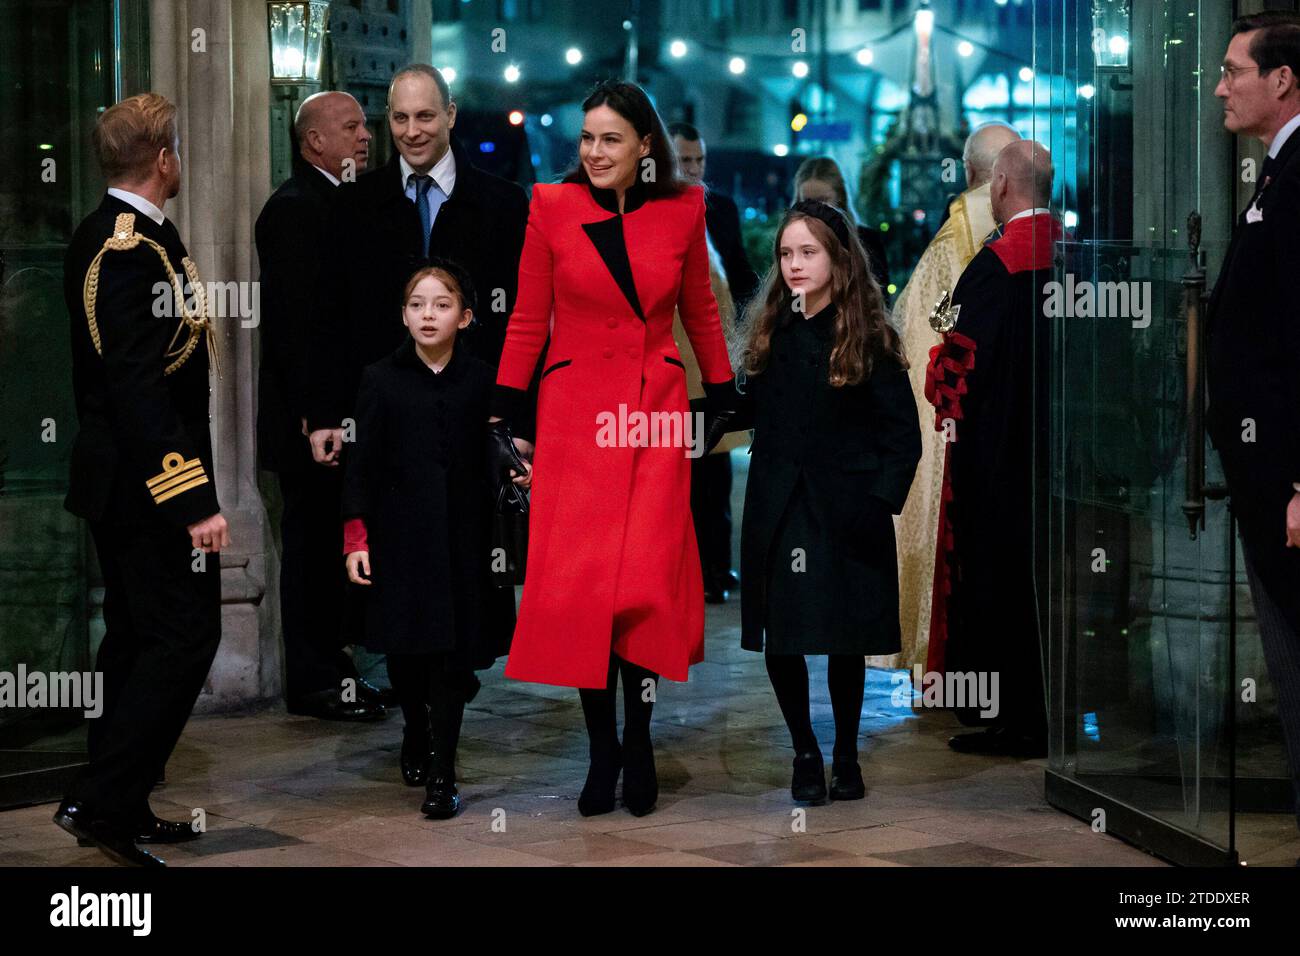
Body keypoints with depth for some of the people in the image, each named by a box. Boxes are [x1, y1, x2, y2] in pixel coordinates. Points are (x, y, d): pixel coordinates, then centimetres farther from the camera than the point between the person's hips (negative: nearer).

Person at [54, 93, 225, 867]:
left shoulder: (103, 235, 11)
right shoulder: (133, 249, -20)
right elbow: (140, 389, -25)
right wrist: (195, 500, -25)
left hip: (118, 477, 11)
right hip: (150, 479, -11)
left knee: (137, 641, 15)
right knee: (185, 635, -7)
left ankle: (116, 809, 22)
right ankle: (103, 802, -6)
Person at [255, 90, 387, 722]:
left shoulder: (343, 202, 16)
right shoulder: (294, 208, -13)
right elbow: (293, 320, -19)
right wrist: (317, 412, -22)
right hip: (312, 416, -9)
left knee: (330, 543, 14)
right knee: (312, 543, -2)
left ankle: (330, 667, 21)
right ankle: (313, 681, 5)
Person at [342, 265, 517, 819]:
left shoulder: (482, 381, 2)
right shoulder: (381, 380, 1)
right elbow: (363, 463, 1)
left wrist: (519, 477, -13)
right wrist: (356, 538, -4)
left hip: (462, 540, -1)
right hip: (400, 538, 1)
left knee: (451, 653, -5)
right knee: (405, 649, 8)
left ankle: (442, 774, -2)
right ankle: (416, 736, 36)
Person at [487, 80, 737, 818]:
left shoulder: (682, 211, 2)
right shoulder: (553, 207, -1)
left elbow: (700, 313, 14)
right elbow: (528, 322, 4)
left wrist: (726, 400, 14)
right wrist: (501, 420, 2)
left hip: (656, 412, 0)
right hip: (575, 411, 0)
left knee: (648, 579, -7)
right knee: (578, 584, -4)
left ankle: (638, 738, 11)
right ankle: (603, 746, 8)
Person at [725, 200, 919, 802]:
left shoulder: (868, 340, -5)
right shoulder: (774, 334, 7)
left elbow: (903, 435, -5)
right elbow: (752, 412, 11)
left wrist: (881, 504, -13)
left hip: (844, 513, -3)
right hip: (778, 510, 3)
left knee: (845, 640, 6)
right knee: (780, 642, 2)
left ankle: (845, 758, 23)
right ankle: (805, 753, 21)